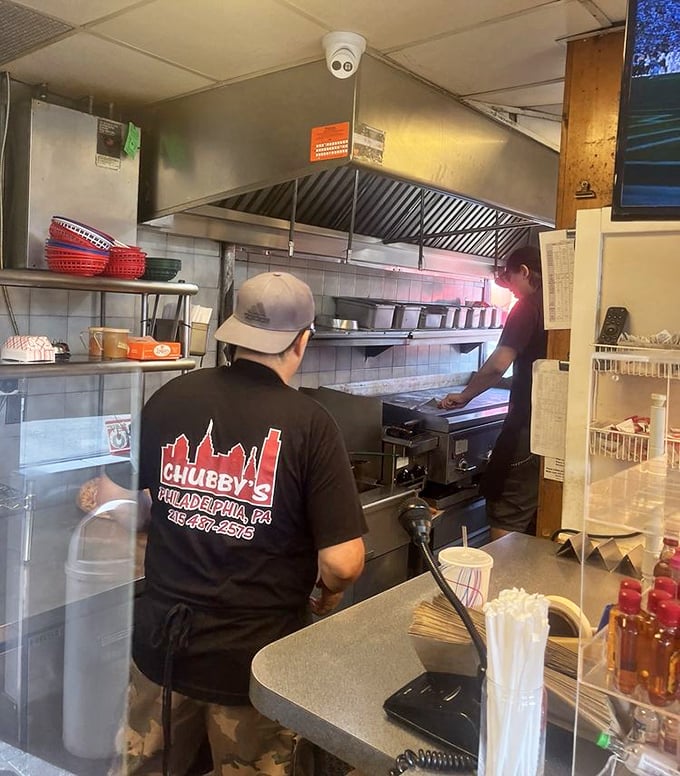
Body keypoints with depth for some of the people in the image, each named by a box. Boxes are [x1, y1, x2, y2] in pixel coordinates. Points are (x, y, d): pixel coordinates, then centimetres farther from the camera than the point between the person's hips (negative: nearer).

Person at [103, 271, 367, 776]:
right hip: (254, 656, -3)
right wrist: (331, 592, 3)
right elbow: (343, 562, -19)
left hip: (162, 640, 3)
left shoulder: (173, 397, -8)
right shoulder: (310, 423, -17)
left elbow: (113, 499, 3)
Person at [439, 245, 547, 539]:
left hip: (529, 427, -8)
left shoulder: (529, 305, -10)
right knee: (538, 519, 18)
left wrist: (465, 395, -5)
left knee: (506, 518, -1)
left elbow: (499, 364, -18)